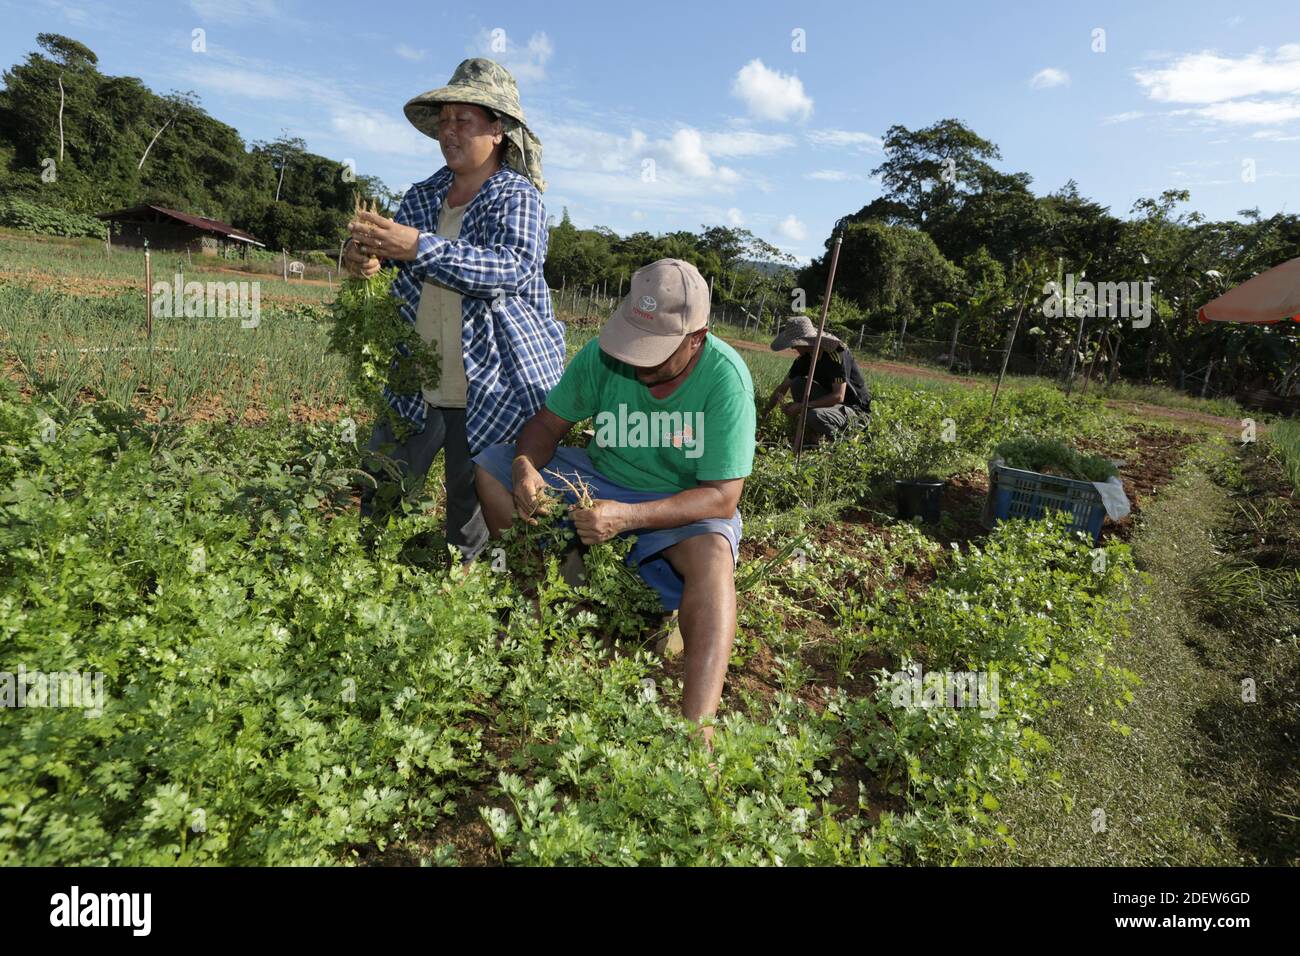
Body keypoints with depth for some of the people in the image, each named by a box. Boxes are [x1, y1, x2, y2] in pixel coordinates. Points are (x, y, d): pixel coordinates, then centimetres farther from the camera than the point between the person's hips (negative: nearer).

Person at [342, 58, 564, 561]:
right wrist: (362, 260, -11)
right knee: (375, 510, 6)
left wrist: (420, 247, -33)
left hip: (493, 395, -5)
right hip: (415, 391, 5)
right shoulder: (420, 196, 11)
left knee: (470, 528, 8)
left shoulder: (518, 198, -5)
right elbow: (393, 281, 13)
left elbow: (511, 265, -24)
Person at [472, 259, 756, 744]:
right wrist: (526, 466, -28)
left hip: (685, 502, -4)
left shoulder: (725, 377, -25)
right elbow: (547, 423, -4)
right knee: (488, 465, -8)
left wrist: (627, 517, -41)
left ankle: (696, 727, -44)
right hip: (600, 477, 5)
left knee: (713, 555, -38)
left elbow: (722, 498, -28)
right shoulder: (605, 352, -15)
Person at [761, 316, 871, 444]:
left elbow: (838, 396, -29)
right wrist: (764, 413, 2)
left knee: (815, 415, -35)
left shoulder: (837, 353, -24)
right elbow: (783, 388, 6)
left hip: (857, 410, -7)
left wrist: (802, 406, -28)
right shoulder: (804, 358, -2)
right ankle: (812, 431, -3)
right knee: (797, 383, -11)